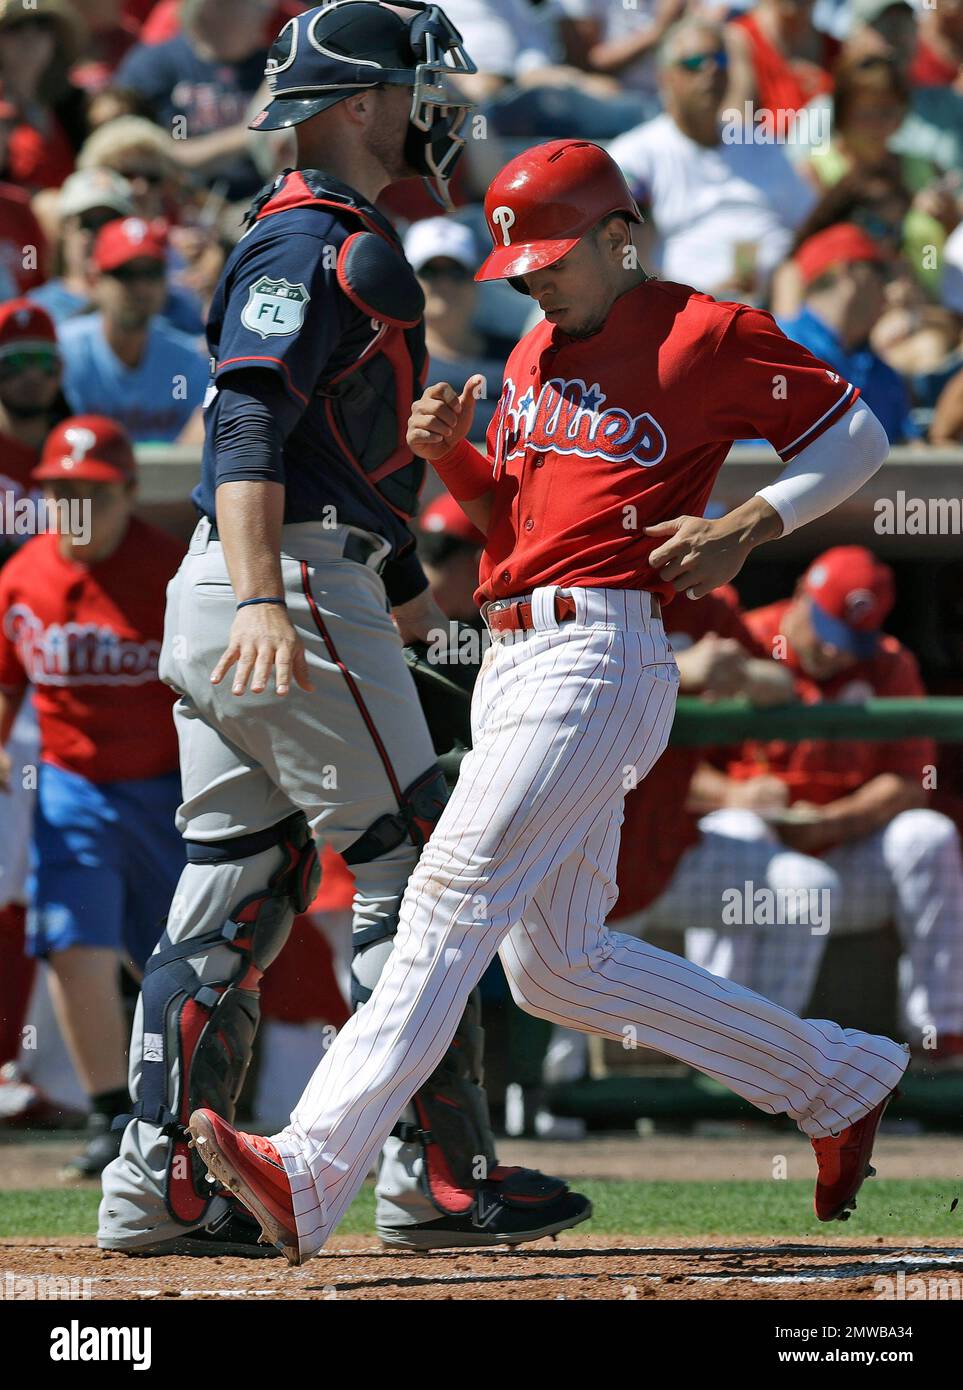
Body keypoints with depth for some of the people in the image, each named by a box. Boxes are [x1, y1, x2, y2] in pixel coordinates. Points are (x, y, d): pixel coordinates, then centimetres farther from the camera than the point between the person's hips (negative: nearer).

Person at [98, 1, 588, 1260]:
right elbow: (250, 423, -23)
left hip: (246, 603, 10)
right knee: (412, 876, -3)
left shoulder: (306, 238, 22)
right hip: (300, 587, -10)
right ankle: (440, 1176, 0)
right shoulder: (316, 244, -11)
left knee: (238, 892, 8)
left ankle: (158, 1185, 5)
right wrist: (262, 601, -34)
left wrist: (409, 592, 35)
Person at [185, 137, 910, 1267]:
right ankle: (837, 1081, 23)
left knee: (453, 903, -19)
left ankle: (310, 1174, -28)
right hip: (511, 660, 10)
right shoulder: (536, 357, 20)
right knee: (558, 968, 10)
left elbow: (857, 433, 4)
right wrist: (450, 454, 4)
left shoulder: (705, 336, -3)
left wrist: (748, 526, -10)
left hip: (600, 654, -10)